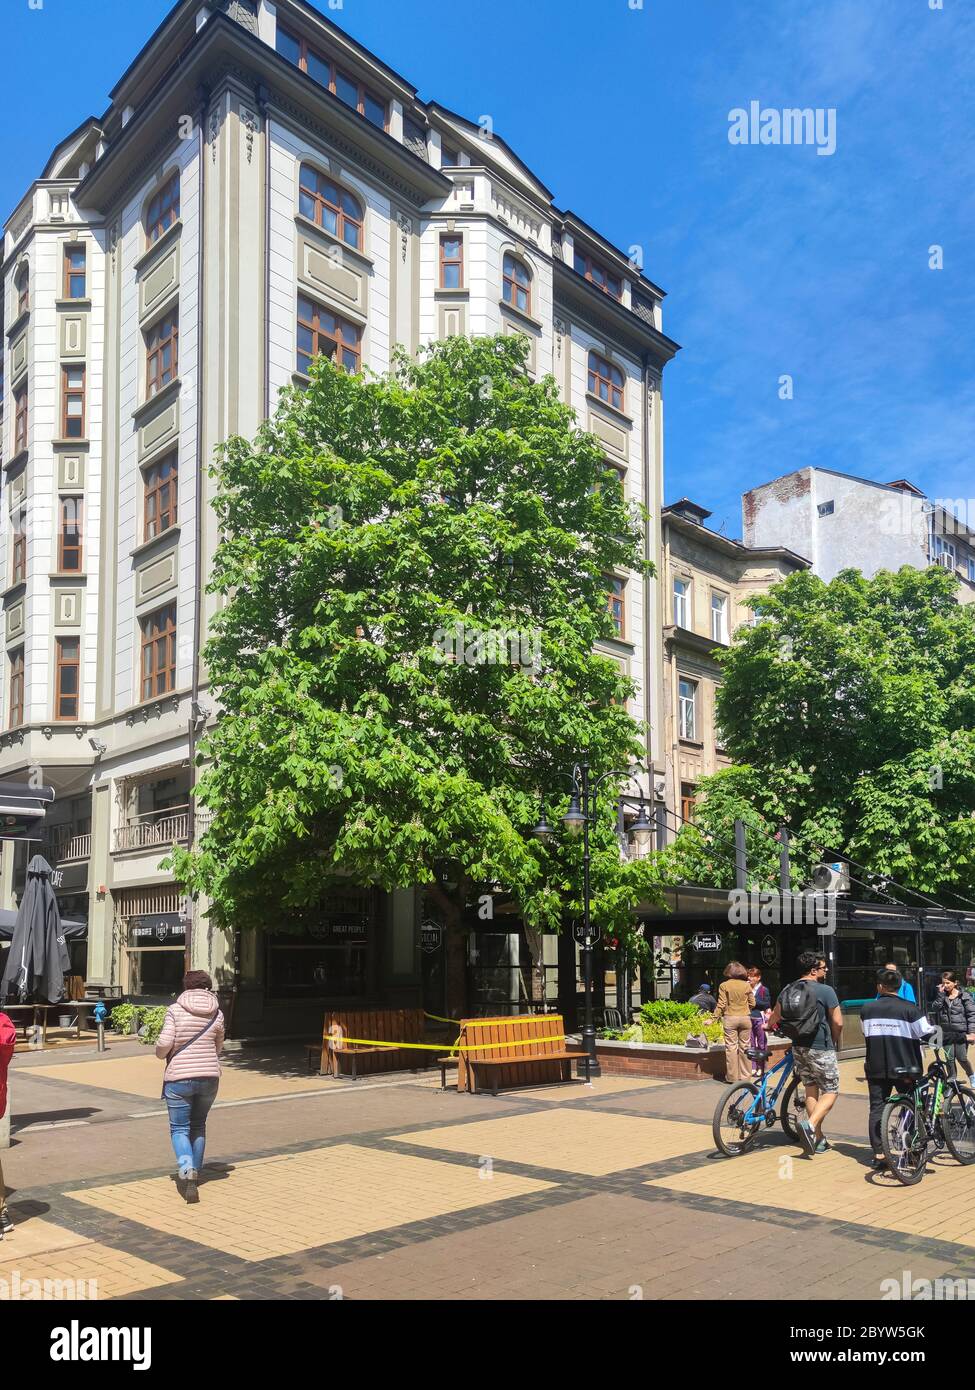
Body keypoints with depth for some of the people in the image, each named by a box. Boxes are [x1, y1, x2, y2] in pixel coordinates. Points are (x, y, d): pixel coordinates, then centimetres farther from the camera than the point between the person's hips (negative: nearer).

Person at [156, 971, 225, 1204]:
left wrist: (161, 1053, 8)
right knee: (199, 1125, 19)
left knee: (179, 1127, 4)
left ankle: (186, 1170, -17)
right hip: (209, 1076, 3)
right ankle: (195, 1173, 24)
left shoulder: (175, 1010, -8)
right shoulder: (216, 1013, 2)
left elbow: (164, 1044, -14)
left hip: (179, 1077, -3)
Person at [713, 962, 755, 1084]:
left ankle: (732, 1076, 5)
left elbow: (721, 1005, -7)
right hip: (745, 1018, 2)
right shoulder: (746, 985, 2)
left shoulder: (724, 985, -4)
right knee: (744, 1047, 9)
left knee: (731, 1047, 3)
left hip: (730, 1019, -2)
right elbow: (752, 1004, 6)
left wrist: (714, 1018, -2)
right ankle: (745, 1076, 14)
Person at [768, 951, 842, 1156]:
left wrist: (769, 1028, 33)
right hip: (821, 1048, -6)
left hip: (798, 1047, 6)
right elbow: (837, 1022, -11)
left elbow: (774, 1018, 11)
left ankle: (819, 1139, 20)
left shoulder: (787, 991, 5)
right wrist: (834, 1041, 7)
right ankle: (810, 1125, -19)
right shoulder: (825, 991, -12)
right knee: (830, 1092, 3)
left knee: (811, 1090, 16)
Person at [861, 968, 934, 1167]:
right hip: (904, 1067, -3)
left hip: (876, 1068, 3)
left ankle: (879, 1153, 3)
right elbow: (927, 1034, -11)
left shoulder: (867, 1009, 3)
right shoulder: (909, 1009, -9)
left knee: (877, 1108, 7)